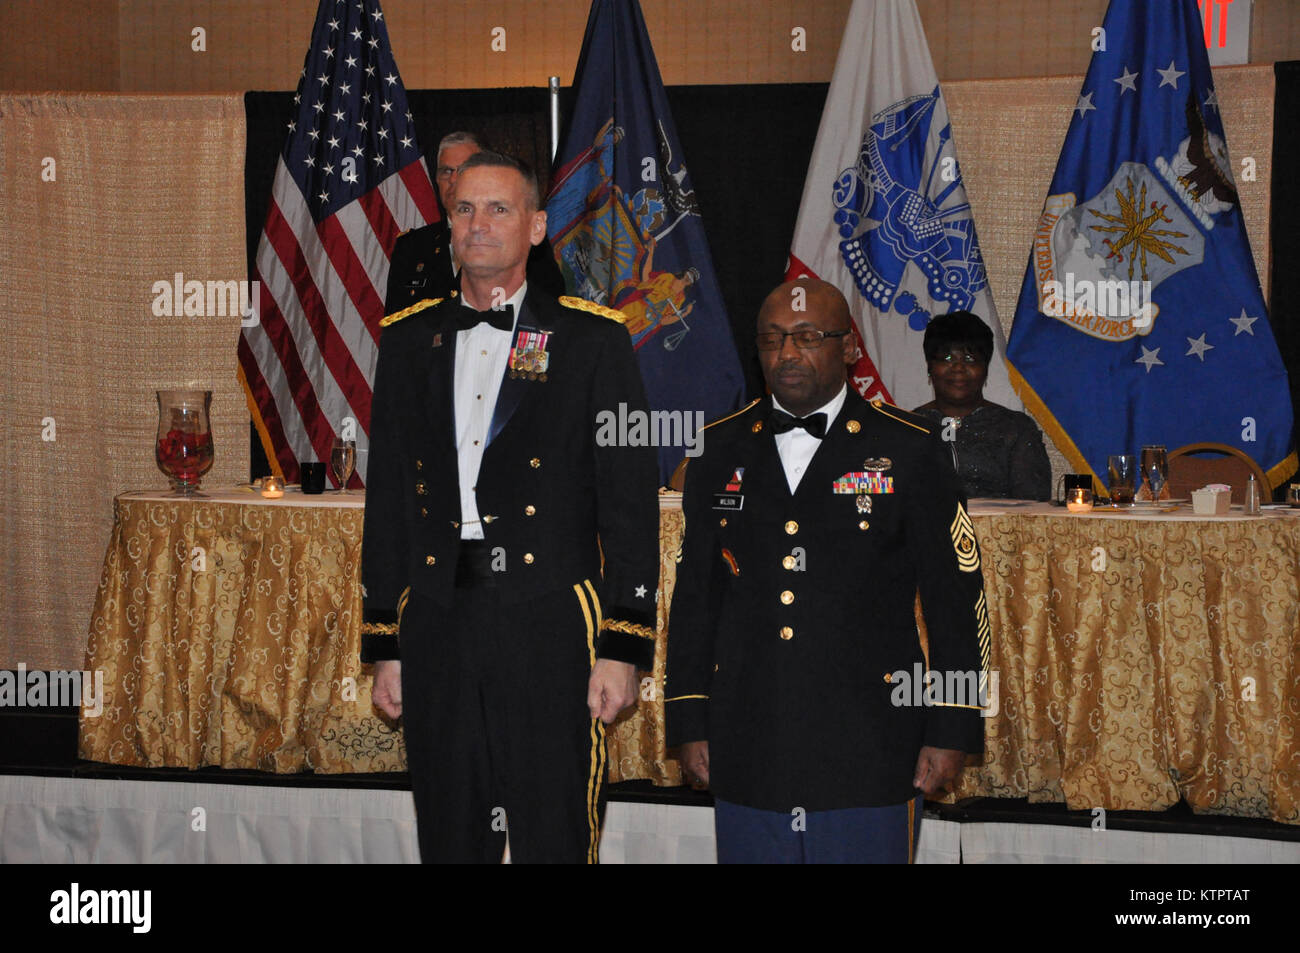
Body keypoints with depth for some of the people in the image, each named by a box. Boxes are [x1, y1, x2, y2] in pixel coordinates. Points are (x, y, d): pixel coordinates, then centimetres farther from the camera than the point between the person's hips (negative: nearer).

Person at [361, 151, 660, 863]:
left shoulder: (593, 340, 2)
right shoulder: (408, 339, 12)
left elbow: (630, 500, -1)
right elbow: (388, 497, 14)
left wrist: (624, 645, -7)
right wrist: (383, 645, 10)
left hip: (551, 626, -3)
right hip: (436, 627, 3)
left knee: (556, 841, -1)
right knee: (448, 841, 11)